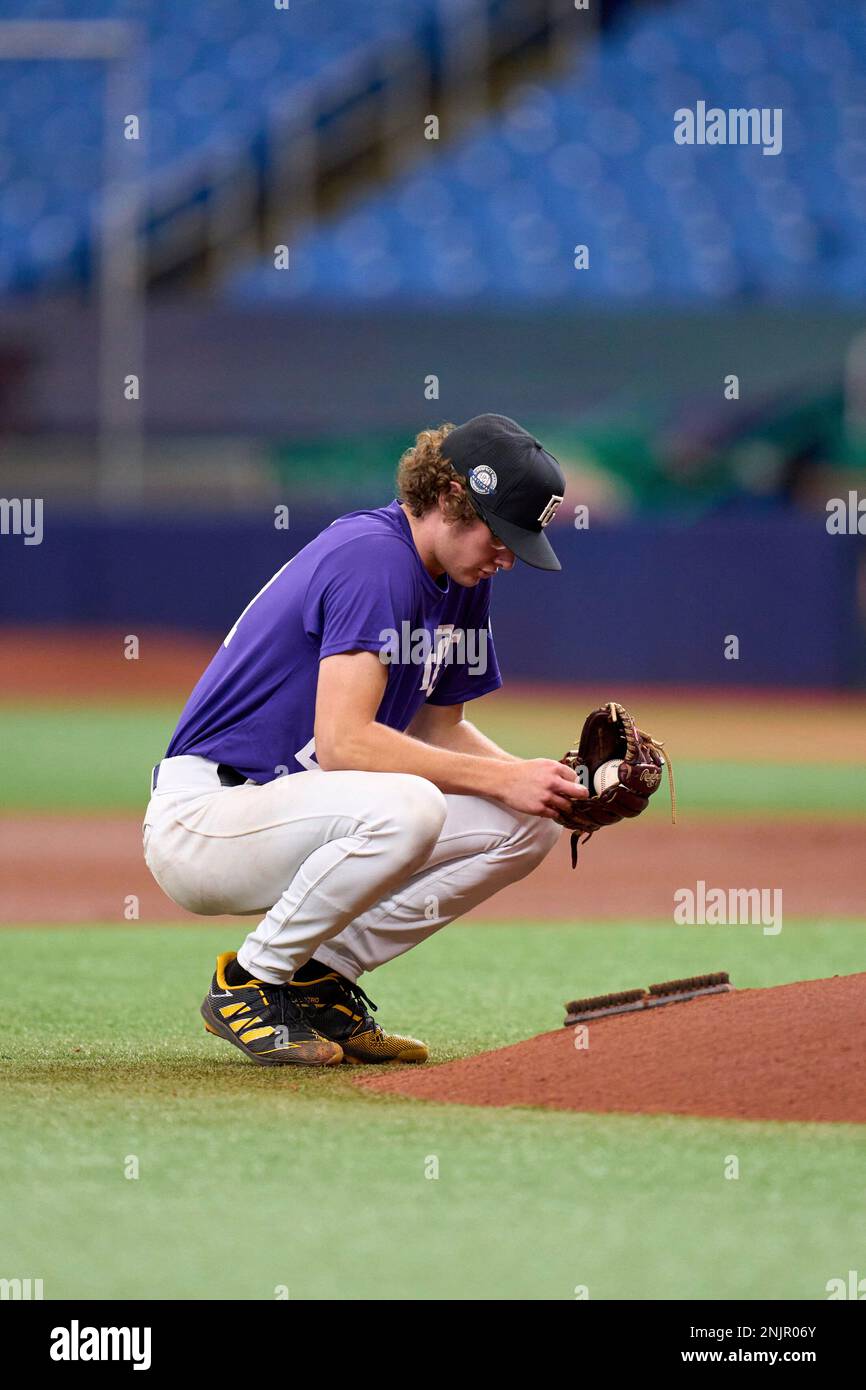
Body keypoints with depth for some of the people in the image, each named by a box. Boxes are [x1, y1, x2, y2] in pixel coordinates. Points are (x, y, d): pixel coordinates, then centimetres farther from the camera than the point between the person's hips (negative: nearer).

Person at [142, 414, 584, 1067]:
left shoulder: (464, 580, 10)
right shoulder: (372, 557, -20)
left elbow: (436, 726, 18)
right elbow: (342, 742, -28)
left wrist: (543, 782, 0)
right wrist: (502, 778, -26)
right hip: (199, 825, -10)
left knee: (527, 825, -1)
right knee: (405, 808, -36)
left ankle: (319, 980, 4)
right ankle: (251, 983, -13)